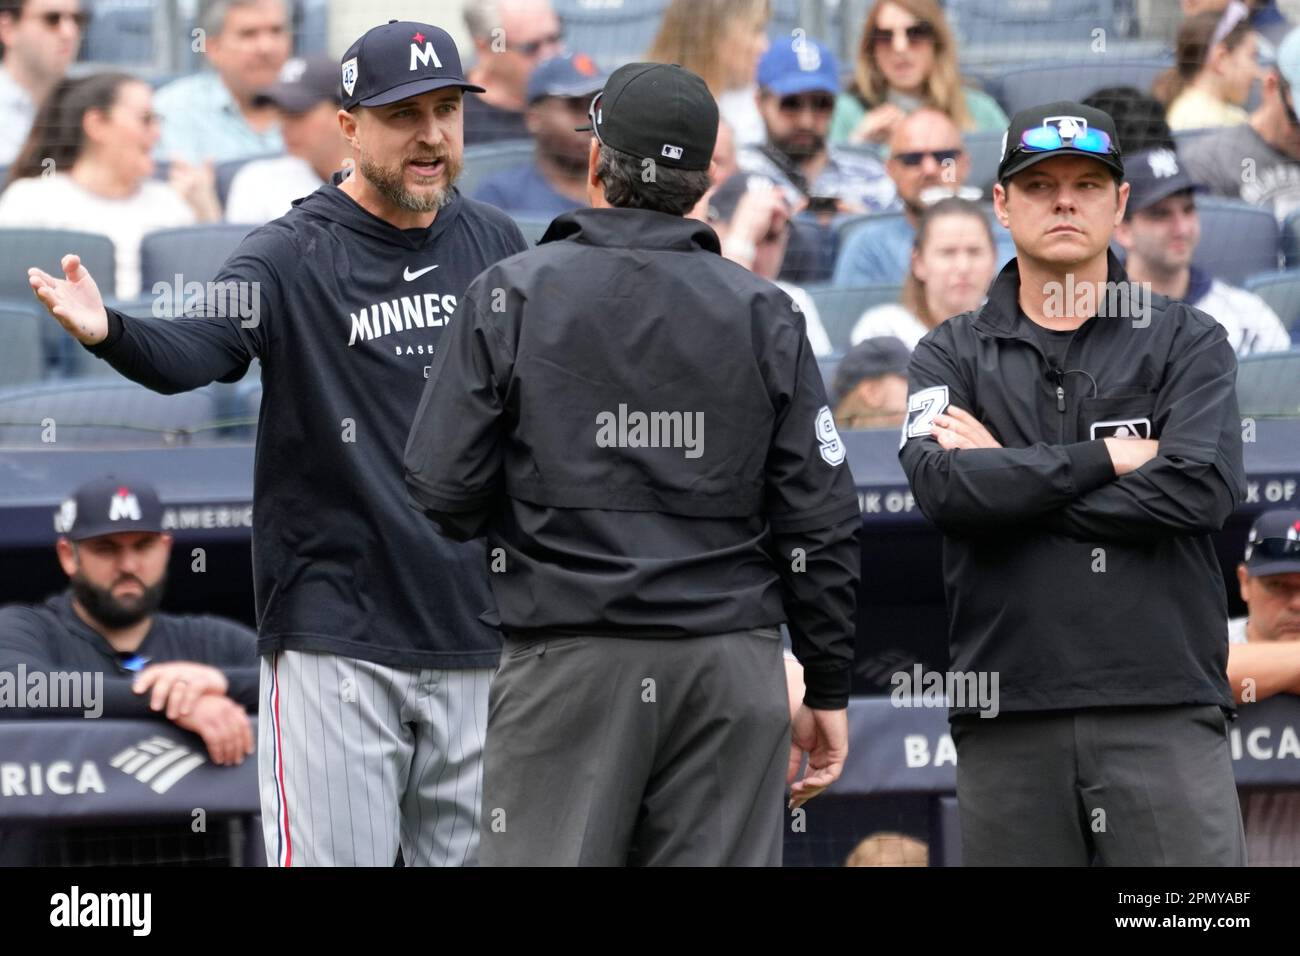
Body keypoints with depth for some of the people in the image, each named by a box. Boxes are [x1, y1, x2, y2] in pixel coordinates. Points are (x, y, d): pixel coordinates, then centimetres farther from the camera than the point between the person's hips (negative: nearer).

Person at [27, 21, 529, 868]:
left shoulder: (496, 245, 9)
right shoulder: (292, 257, -8)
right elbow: (196, 349, -26)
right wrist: (110, 332, -45)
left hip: (473, 638, 5)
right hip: (337, 634, -5)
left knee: (467, 854, 10)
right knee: (330, 860, -8)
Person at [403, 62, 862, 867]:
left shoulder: (514, 295, -1)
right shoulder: (764, 315, 5)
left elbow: (443, 490, -5)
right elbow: (823, 521, 4)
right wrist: (827, 688, 11)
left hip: (569, 662, -2)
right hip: (732, 671, 2)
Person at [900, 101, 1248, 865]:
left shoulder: (1187, 342, 9)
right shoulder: (953, 355, 12)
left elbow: (1203, 489, -8)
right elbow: (942, 486, -7)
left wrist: (1010, 478, -4)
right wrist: (1107, 459, -7)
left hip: (1164, 713, -1)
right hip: (1008, 724, 1)